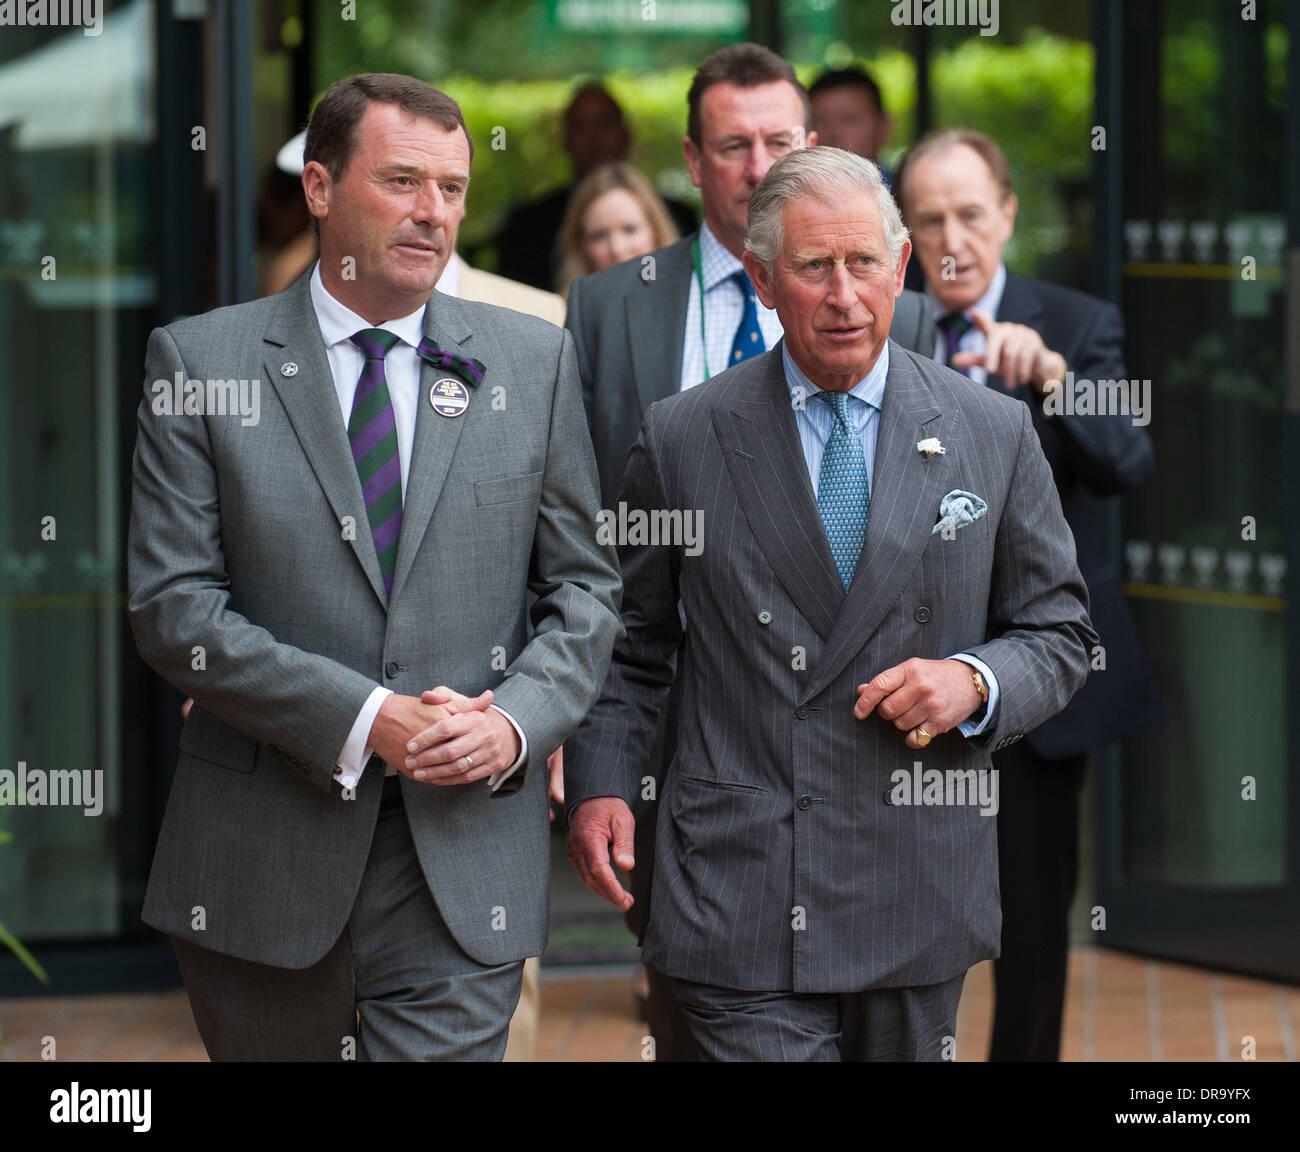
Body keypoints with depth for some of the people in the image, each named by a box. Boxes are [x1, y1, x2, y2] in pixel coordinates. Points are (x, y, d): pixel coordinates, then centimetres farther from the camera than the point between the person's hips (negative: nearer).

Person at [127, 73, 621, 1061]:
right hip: (264, 861, 0)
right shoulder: (198, 361, 1)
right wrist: (360, 720, -16)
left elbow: (584, 588, 10)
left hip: (463, 855, 1)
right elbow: (173, 605, -6)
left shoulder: (534, 360, 9)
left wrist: (517, 720, -10)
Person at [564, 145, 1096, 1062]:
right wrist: (599, 784, -2)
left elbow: (1059, 634, 10)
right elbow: (630, 641, 11)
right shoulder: (682, 437, 3)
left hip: (921, 887, 2)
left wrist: (974, 680, -11)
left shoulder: (995, 435, 4)